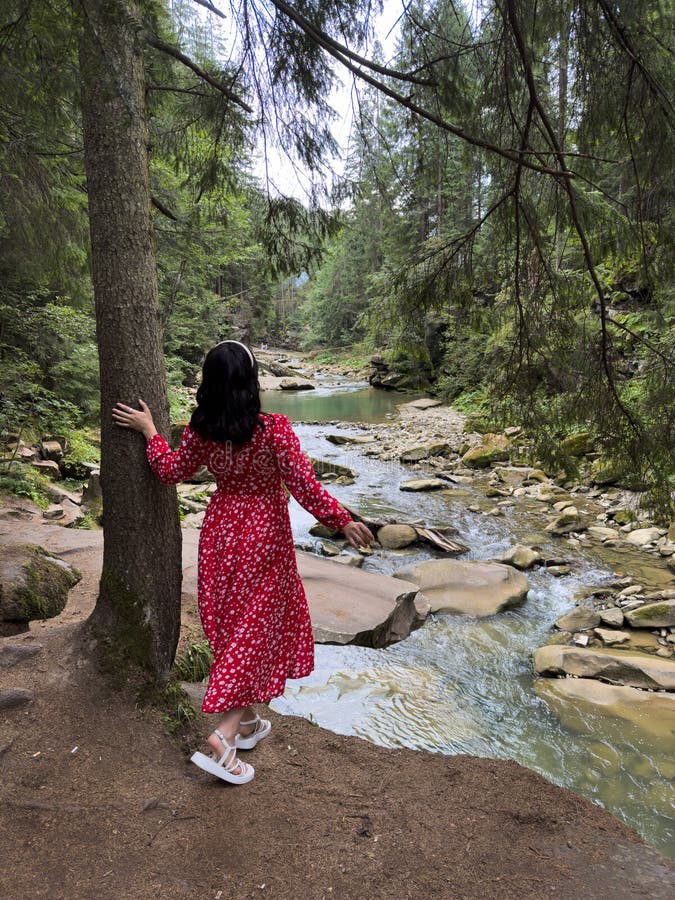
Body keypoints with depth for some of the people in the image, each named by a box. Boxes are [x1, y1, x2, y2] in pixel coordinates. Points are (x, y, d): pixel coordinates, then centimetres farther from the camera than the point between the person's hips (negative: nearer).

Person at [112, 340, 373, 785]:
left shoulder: (200, 431, -7)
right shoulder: (274, 428, -20)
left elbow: (172, 471, 8)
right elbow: (304, 485, -20)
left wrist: (149, 430, 18)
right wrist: (343, 521, -10)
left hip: (221, 533, 5)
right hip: (264, 537, -5)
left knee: (233, 624, 18)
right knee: (255, 630, 7)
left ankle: (247, 721, 33)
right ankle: (225, 735, 2)